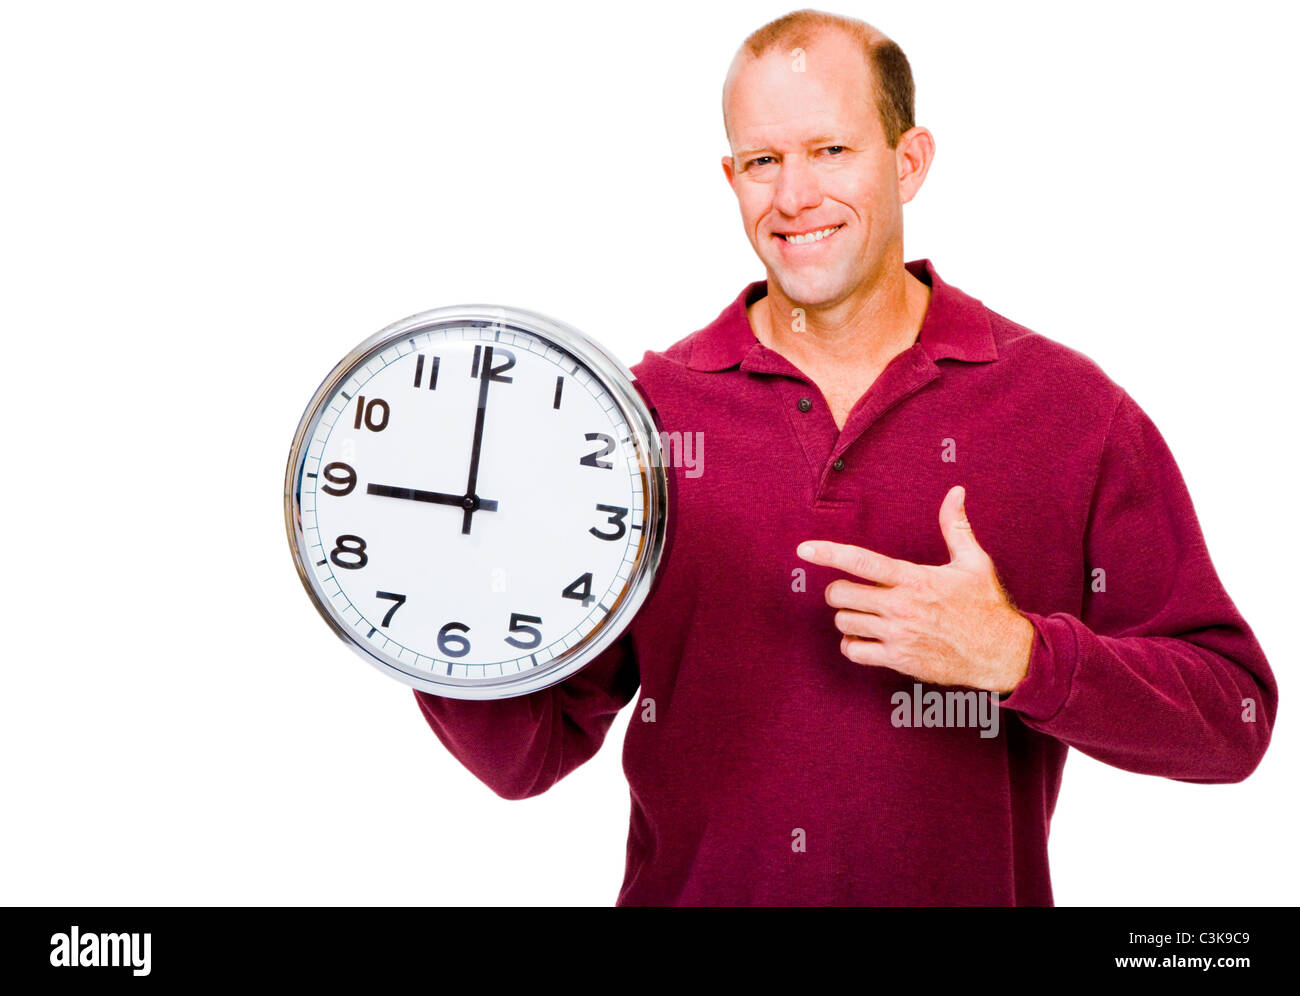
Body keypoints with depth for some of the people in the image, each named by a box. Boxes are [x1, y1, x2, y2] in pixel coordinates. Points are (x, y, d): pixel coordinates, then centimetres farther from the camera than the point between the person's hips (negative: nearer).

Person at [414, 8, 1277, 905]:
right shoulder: (640, 412, -5)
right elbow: (534, 751, -4)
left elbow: (1236, 717, -6)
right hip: (688, 889, 1)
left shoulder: (1071, 411, -7)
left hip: (973, 886, 0)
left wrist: (1020, 657, -21)